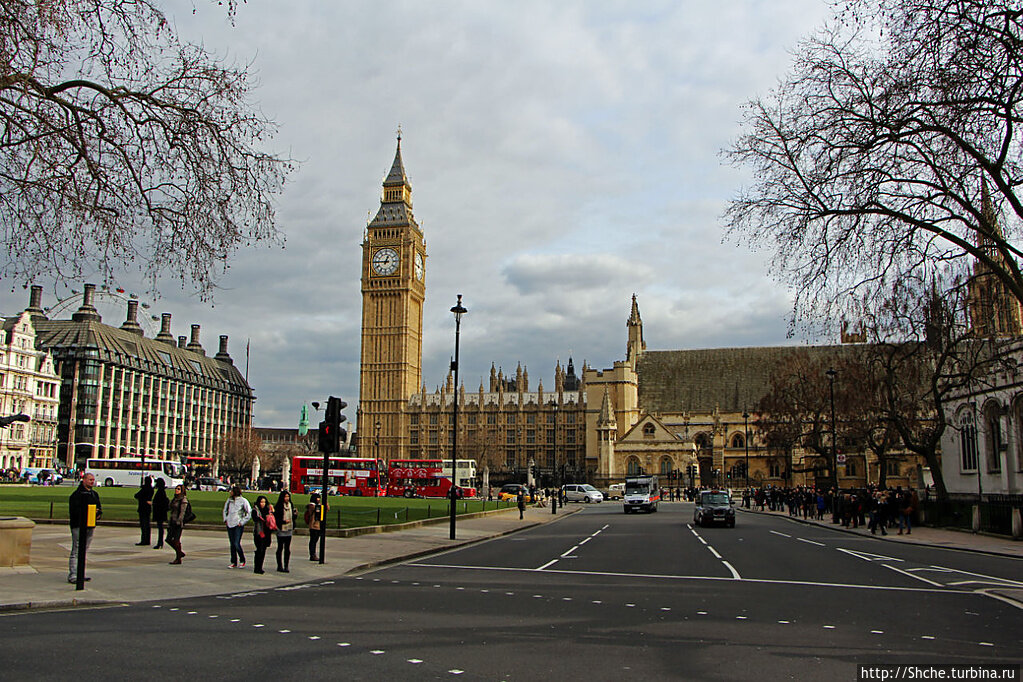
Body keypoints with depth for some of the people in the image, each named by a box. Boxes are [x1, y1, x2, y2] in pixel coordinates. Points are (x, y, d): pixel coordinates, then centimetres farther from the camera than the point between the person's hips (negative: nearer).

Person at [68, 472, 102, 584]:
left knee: (84, 551, 12)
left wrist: (98, 513, -2)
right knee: (76, 551, -9)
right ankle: (72, 575, -8)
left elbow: (99, 507, 20)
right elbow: (74, 510, -16)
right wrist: (87, 512, -21)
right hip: (79, 525, -8)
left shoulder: (95, 494, 18)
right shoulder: (77, 494, -7)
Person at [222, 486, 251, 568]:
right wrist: (225, 519, 13)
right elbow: (225, 510, 25)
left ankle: (242, 561, 5)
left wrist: (242, 522, -8)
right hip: (230, 524, 5)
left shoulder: (243, 501, -6)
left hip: (238, 525, -5)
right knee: (232, 544, 8)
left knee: (237, 544, -12)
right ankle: (233, 562, 15)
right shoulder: (229, 500, 9)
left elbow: (249, 513, -5)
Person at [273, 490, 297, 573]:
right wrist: (283, 521, -22)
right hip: (281, 530, -4)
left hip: (289, 530, 5)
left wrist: (296, 514, -4)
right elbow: (275, 518, -10)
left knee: (287, 549, 4)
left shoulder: (291, 506, 10)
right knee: (280, 548, 4)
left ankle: (286, 566, 8)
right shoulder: (278, 507, -8)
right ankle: (279, 566, 11)